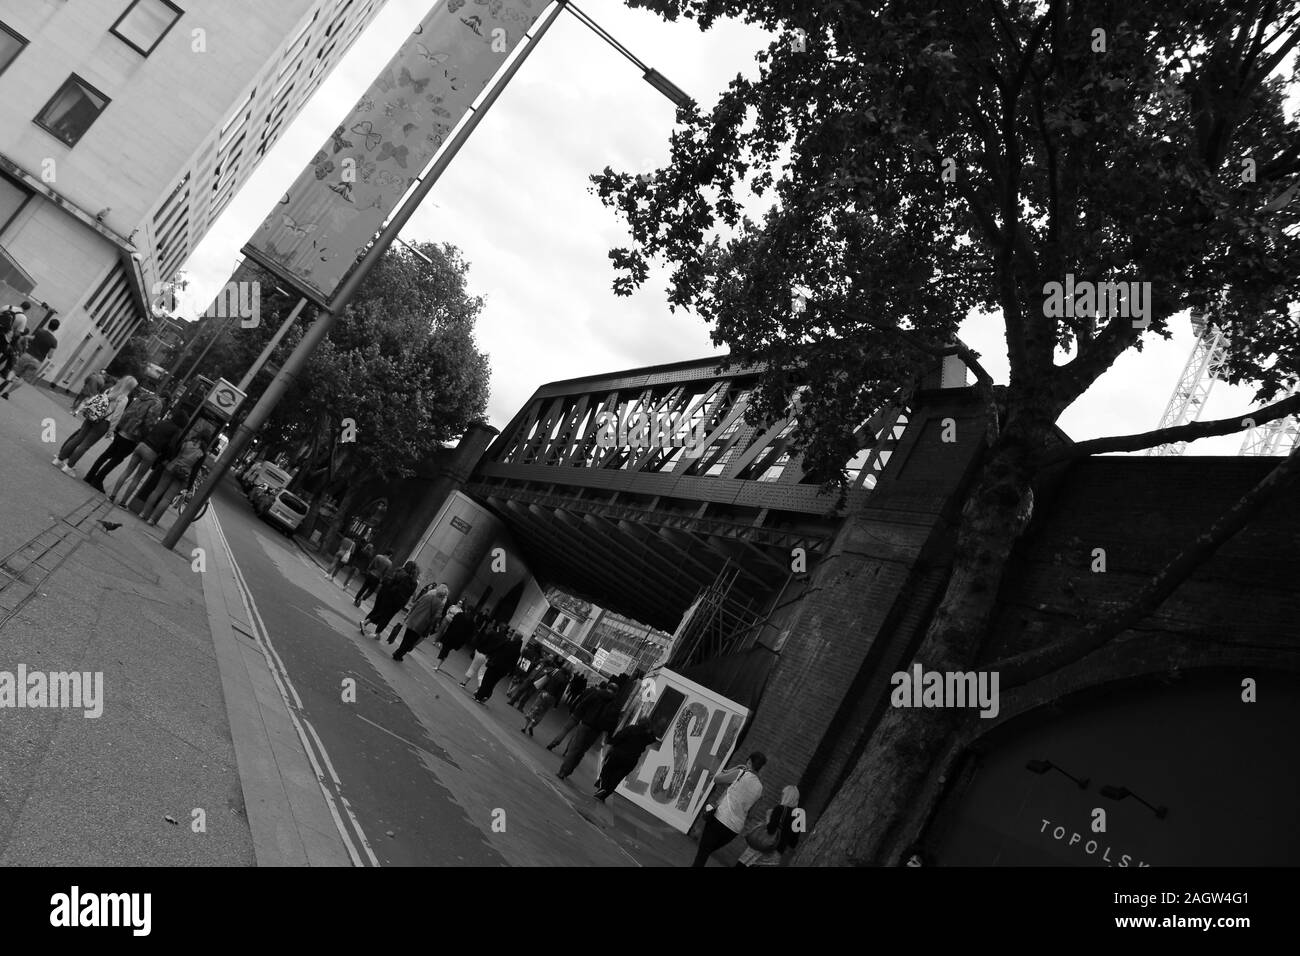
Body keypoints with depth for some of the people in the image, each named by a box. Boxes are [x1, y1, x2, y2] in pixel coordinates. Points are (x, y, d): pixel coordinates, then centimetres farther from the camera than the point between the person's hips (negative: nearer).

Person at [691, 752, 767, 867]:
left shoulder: (741, 773, -7)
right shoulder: (760, 788, 9)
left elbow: (717, 779, 2)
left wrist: (734, 769, 9)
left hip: (720, 818, -6)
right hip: (736, 829, 6)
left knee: (702, 852, -2)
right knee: (708, 851, 18)